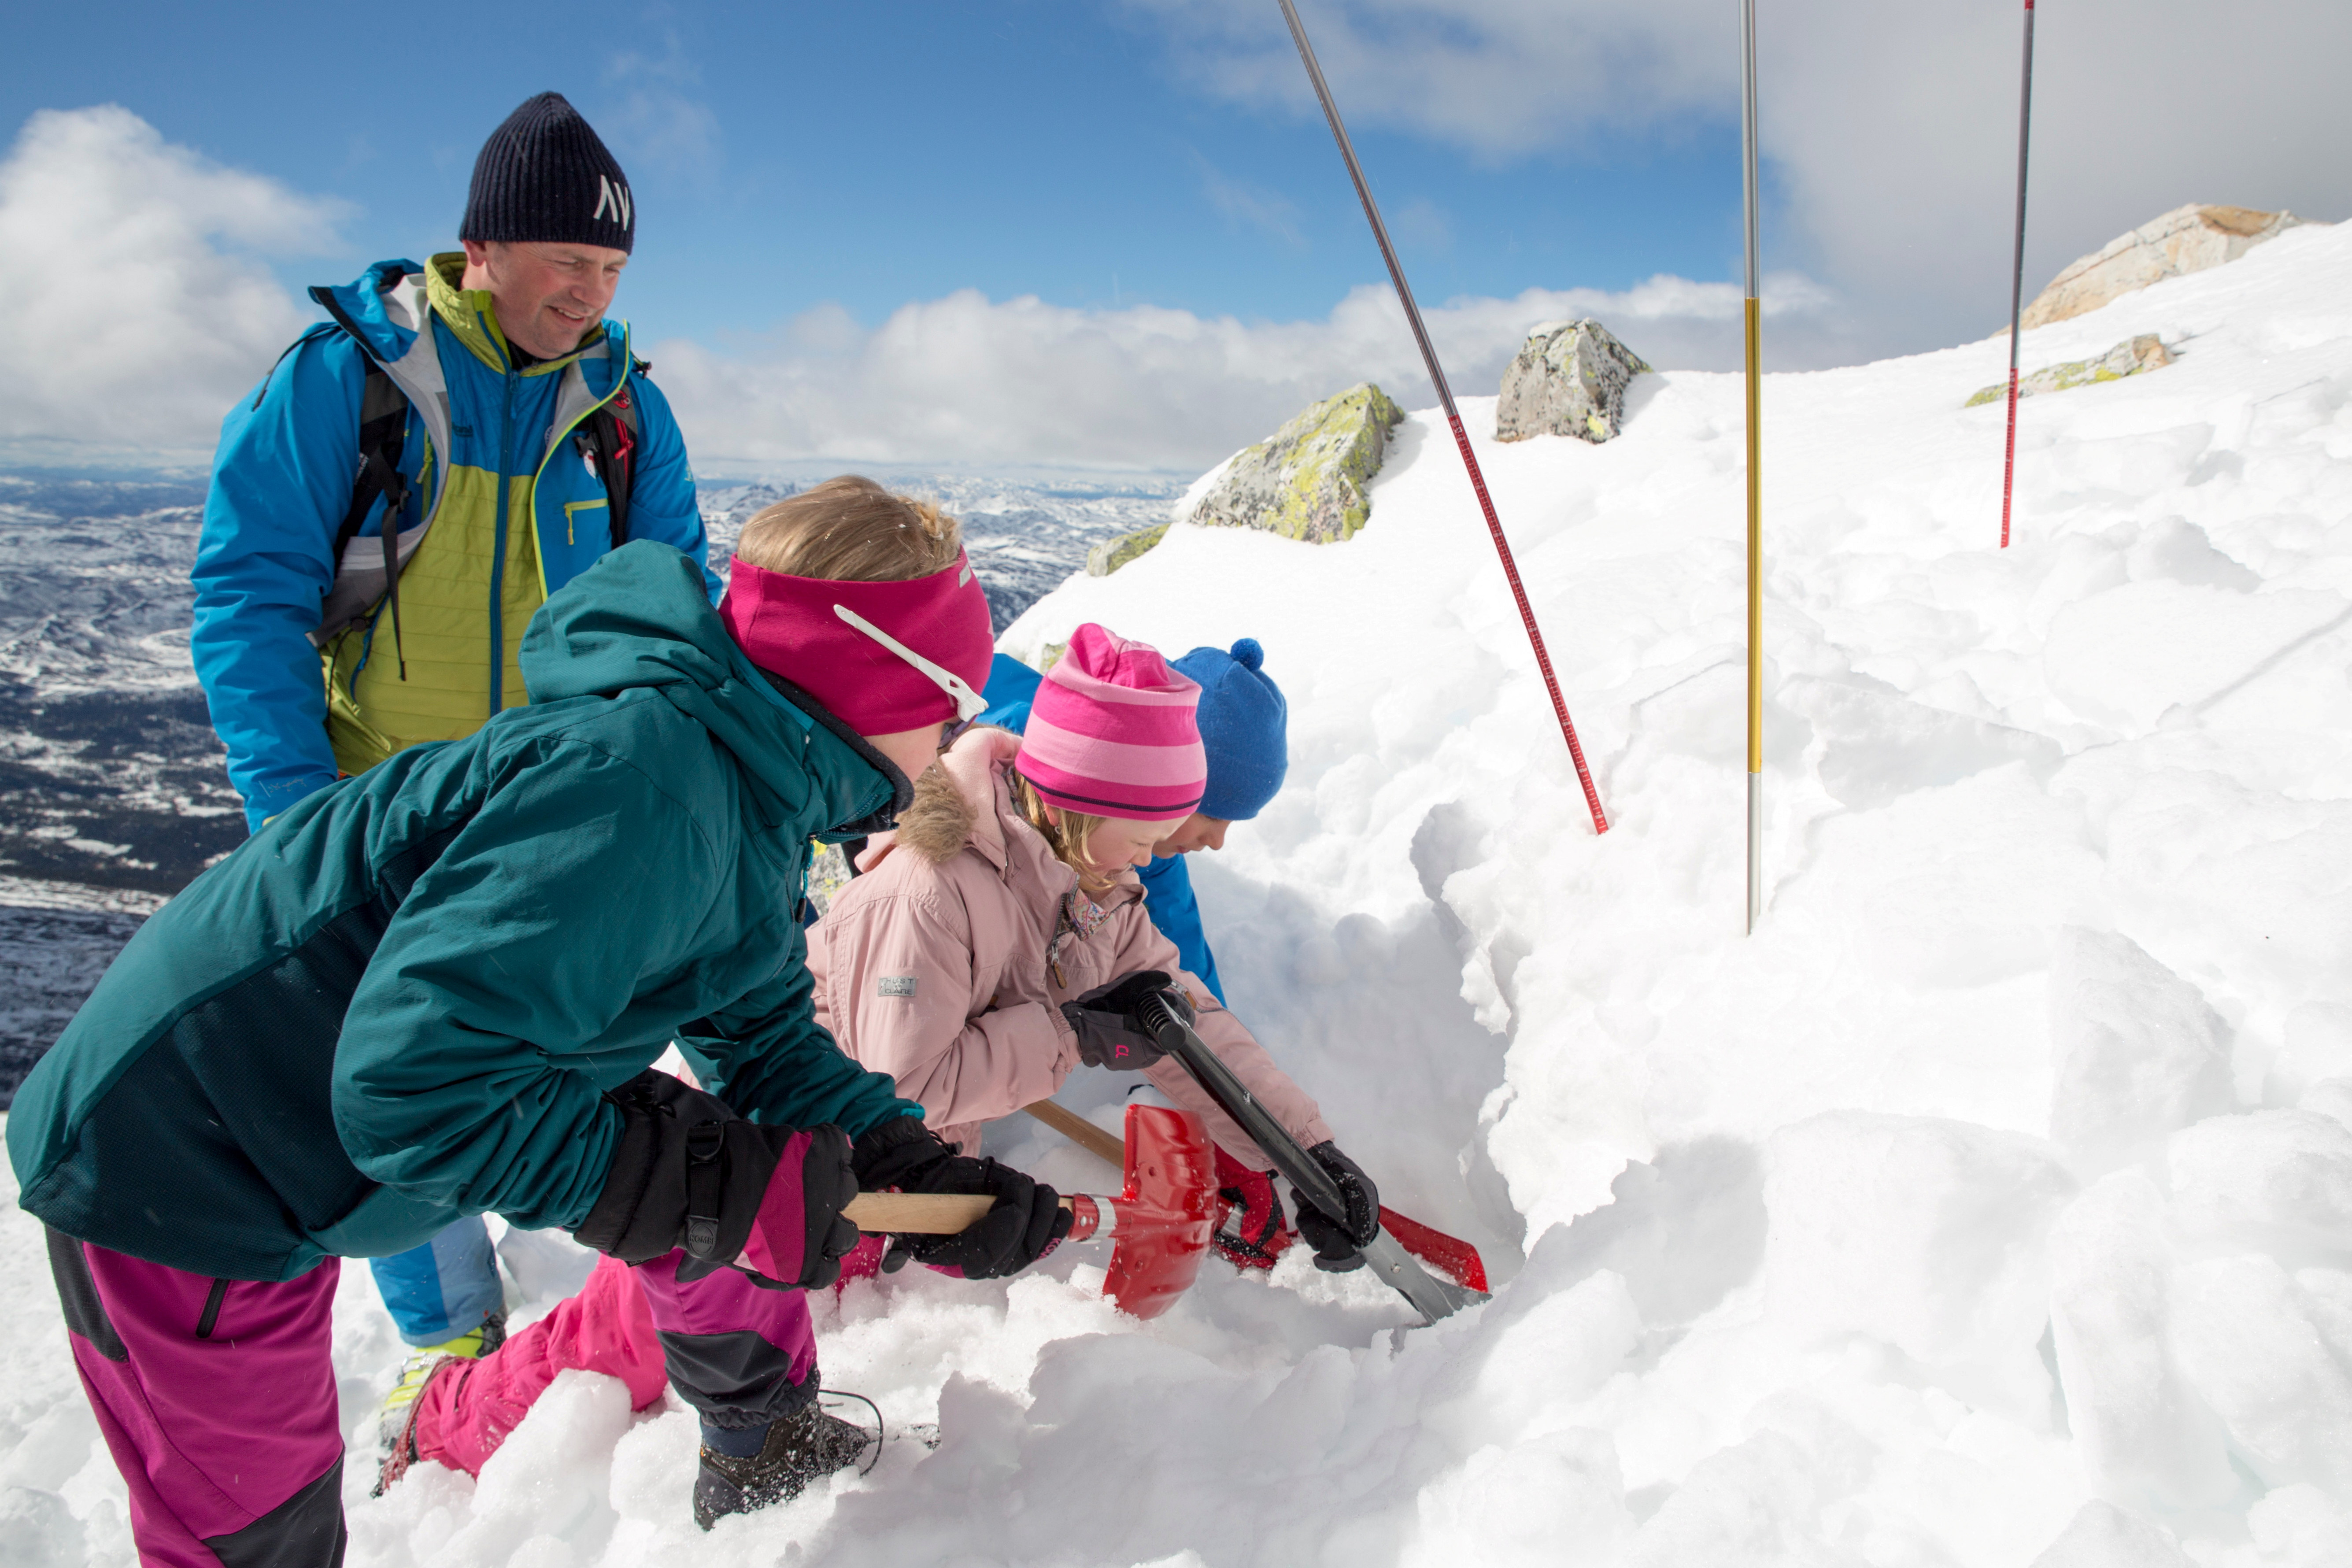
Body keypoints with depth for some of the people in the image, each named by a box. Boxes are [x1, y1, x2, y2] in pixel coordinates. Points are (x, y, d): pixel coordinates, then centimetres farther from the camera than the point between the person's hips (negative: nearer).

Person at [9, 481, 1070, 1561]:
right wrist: (728, 1188, -28)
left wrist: (930, 1179, -4)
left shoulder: (752, 796, -1)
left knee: (734, 1168, 9)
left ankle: (765, 1452, 31)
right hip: (178, 1162, -8)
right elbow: (414, 1084, -36)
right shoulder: (647, 783, -34)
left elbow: (765, 1041, 7)